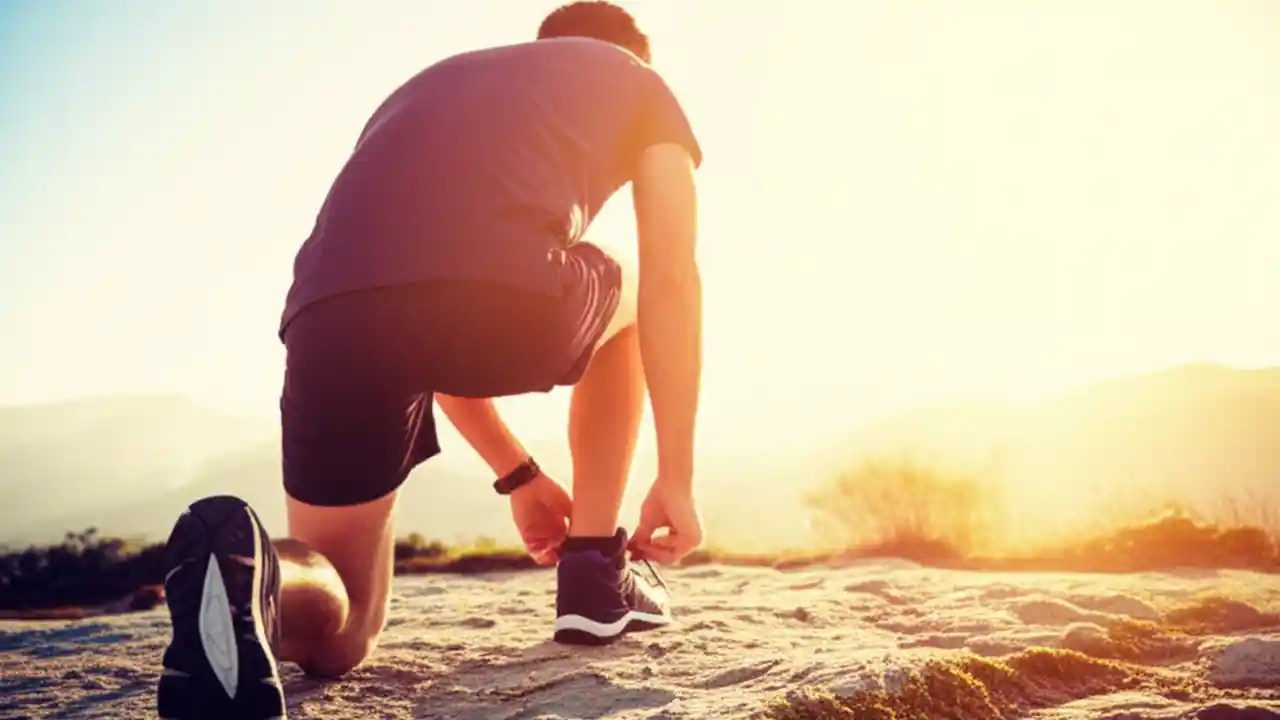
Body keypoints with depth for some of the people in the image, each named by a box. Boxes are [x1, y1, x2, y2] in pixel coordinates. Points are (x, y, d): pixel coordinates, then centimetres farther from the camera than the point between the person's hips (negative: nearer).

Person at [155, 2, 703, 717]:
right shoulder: (639, 83, 31)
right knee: (632, 296, 35)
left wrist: (518, 475, 45)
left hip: (332, 313, 4)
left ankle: (245, 570, -15)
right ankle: (597, 572, 27)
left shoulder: (433, 84, 42)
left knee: (333, 636, 21)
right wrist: (677, 478, 20)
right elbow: (672, 280, 18)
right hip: (508, 290, -4)